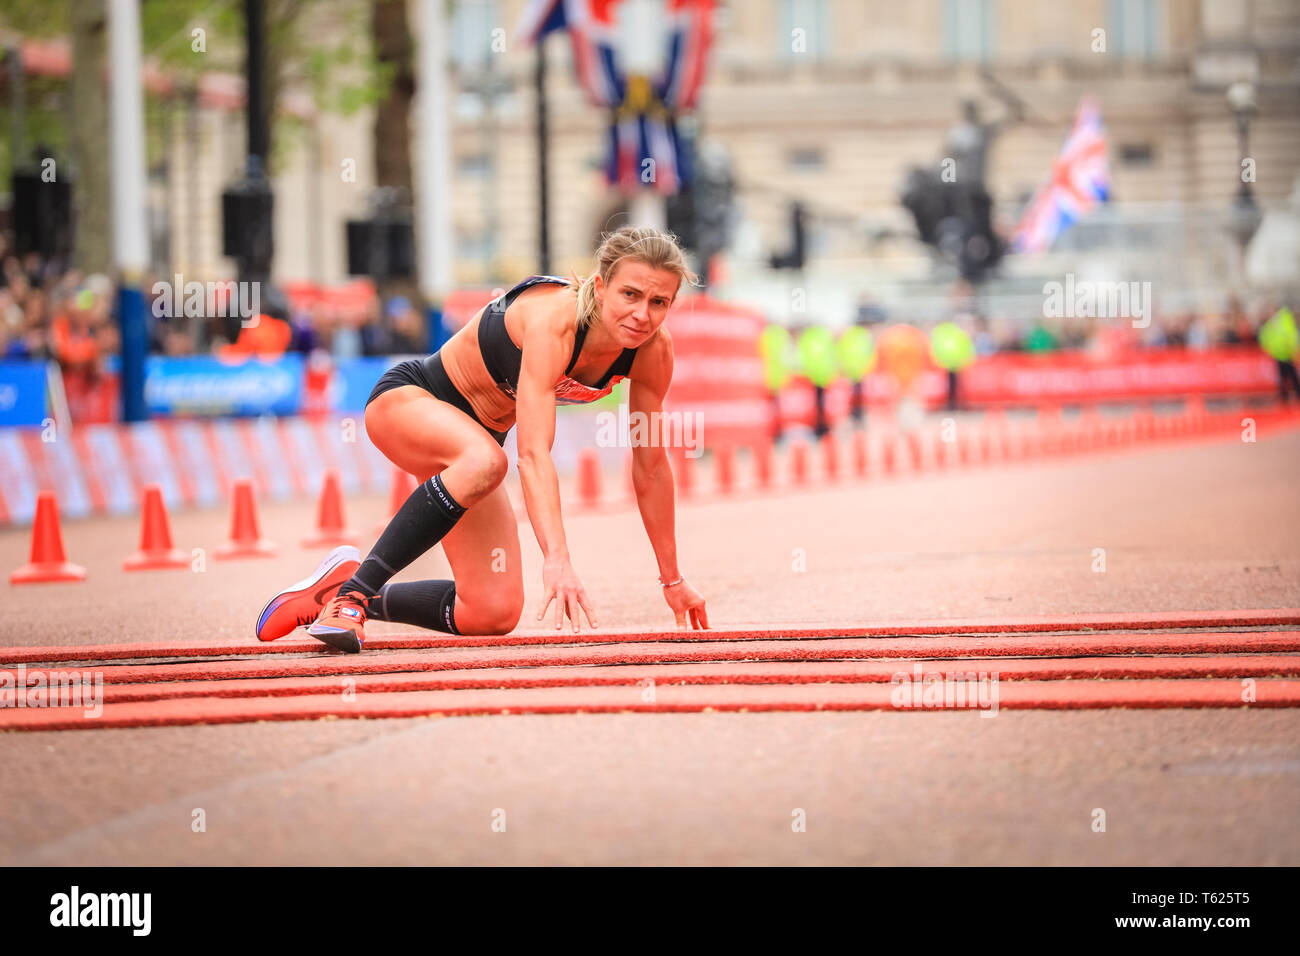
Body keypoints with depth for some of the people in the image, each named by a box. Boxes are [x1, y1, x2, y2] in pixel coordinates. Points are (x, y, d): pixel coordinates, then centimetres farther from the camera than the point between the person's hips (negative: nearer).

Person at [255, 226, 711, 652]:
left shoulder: (652, 351, -15)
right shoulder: (553, 319, -35)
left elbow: (651, 466, -3)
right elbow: (533, 453, -44)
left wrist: (672, 580, 0)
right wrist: (557, 560, -56)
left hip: (473, 433, 7)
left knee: (494, 615, -7)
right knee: (484, 459, -42)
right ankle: (352, 586, -29)